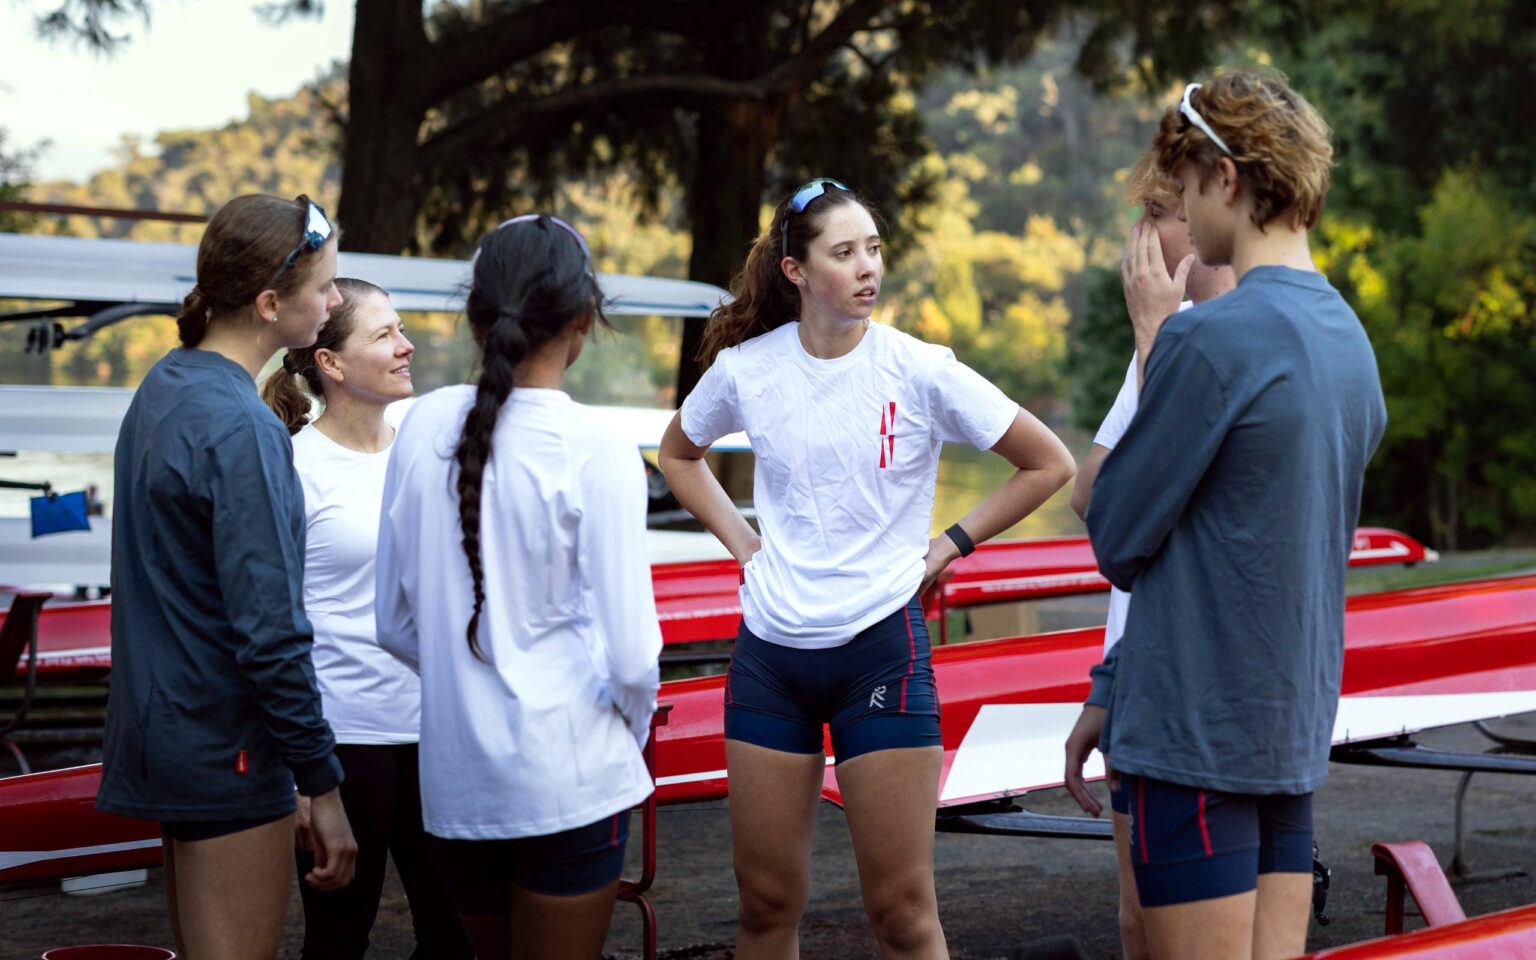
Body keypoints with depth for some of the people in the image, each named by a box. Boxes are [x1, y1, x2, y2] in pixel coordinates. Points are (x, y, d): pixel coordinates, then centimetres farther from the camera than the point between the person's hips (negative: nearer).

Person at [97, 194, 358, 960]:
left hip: (161, 725, 9)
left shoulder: (162, 388, 9)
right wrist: (321, 784, -17)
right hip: (227, 752, -9)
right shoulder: (238, 429, -20)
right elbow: (269, 631, -23)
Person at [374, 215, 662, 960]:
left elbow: (395, 624, 7)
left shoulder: (425, 428, 0)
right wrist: (631, 730, 6)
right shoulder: (596, 451, -14)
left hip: (454, 777, 5)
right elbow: (631, 654, -13)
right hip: (569, 776, -5)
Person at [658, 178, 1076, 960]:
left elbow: (1049, 464, 0)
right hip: (770, 651, 3)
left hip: (881, 647, -3)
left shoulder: (919, 371, -8)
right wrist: (742, 543, 9)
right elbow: (679, 453, 21)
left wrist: (947, 548, -1)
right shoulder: (745, 368, 0)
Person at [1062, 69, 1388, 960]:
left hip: (1198, 736, -8)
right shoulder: (1350, 340, 10)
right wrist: (1114, 691, 17)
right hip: (1296, 732, 8)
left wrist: (1151, 339, -3)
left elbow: (1119, 537, -8)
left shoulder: (1207, 340, -17)